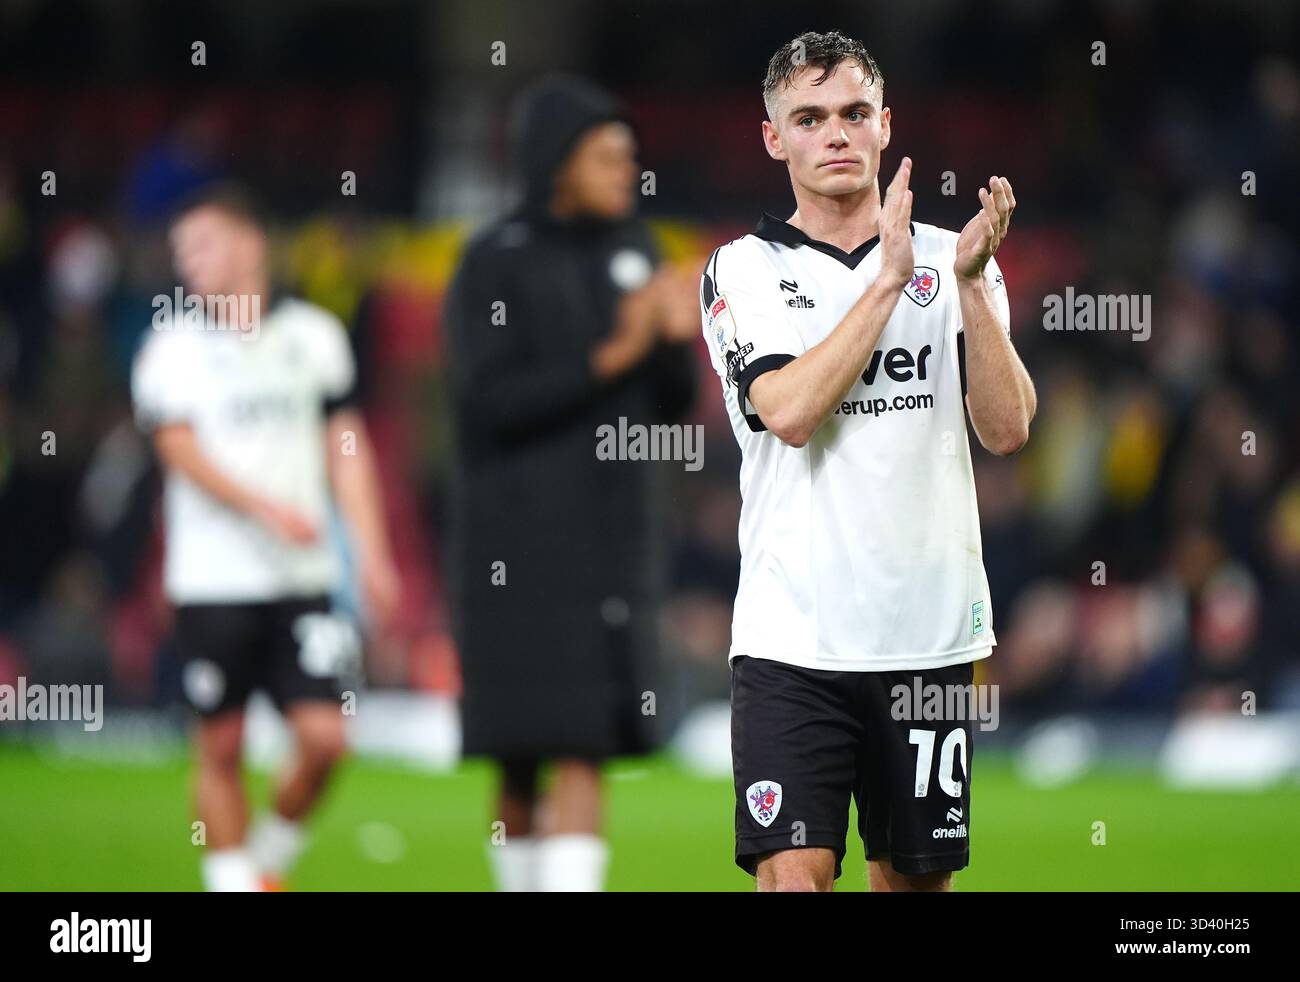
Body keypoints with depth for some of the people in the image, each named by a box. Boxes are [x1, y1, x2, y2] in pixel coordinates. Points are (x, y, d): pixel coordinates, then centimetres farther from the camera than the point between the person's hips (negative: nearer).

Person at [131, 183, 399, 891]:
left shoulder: (314, 336, 9)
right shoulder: (173, 348, 1)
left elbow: (346, 447, 11)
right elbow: (182, 452, -9)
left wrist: (372, 553, 5)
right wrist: (266, 507, -23)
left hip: (302, 577, 2)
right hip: (213, 583, -2)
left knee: (323, 738, -6)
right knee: (221, 748, 0)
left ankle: (271, 858, 16)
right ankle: (233, 882, 9)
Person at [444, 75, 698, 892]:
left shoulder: (630, 251, 8)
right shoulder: (496, 265, -7)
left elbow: (672, 404, 10)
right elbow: (493, 403, -15)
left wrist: (677, 338, -11)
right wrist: (611, 357, -22)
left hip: (612, 541, 4)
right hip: (520, 544, -4)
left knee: (585, 754, -3)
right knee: (524, 755, 1)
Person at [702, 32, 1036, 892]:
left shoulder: (952, 261, 9)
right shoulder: (744, 269, 4)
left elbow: (1008, 428, -4)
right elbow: (789, 410, -14)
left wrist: (971, 280, -15)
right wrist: (889, 279, -15)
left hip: (931, 632, 3)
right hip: (793, 633, -3)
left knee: (918, 875, 8)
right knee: (792, 873, -14)